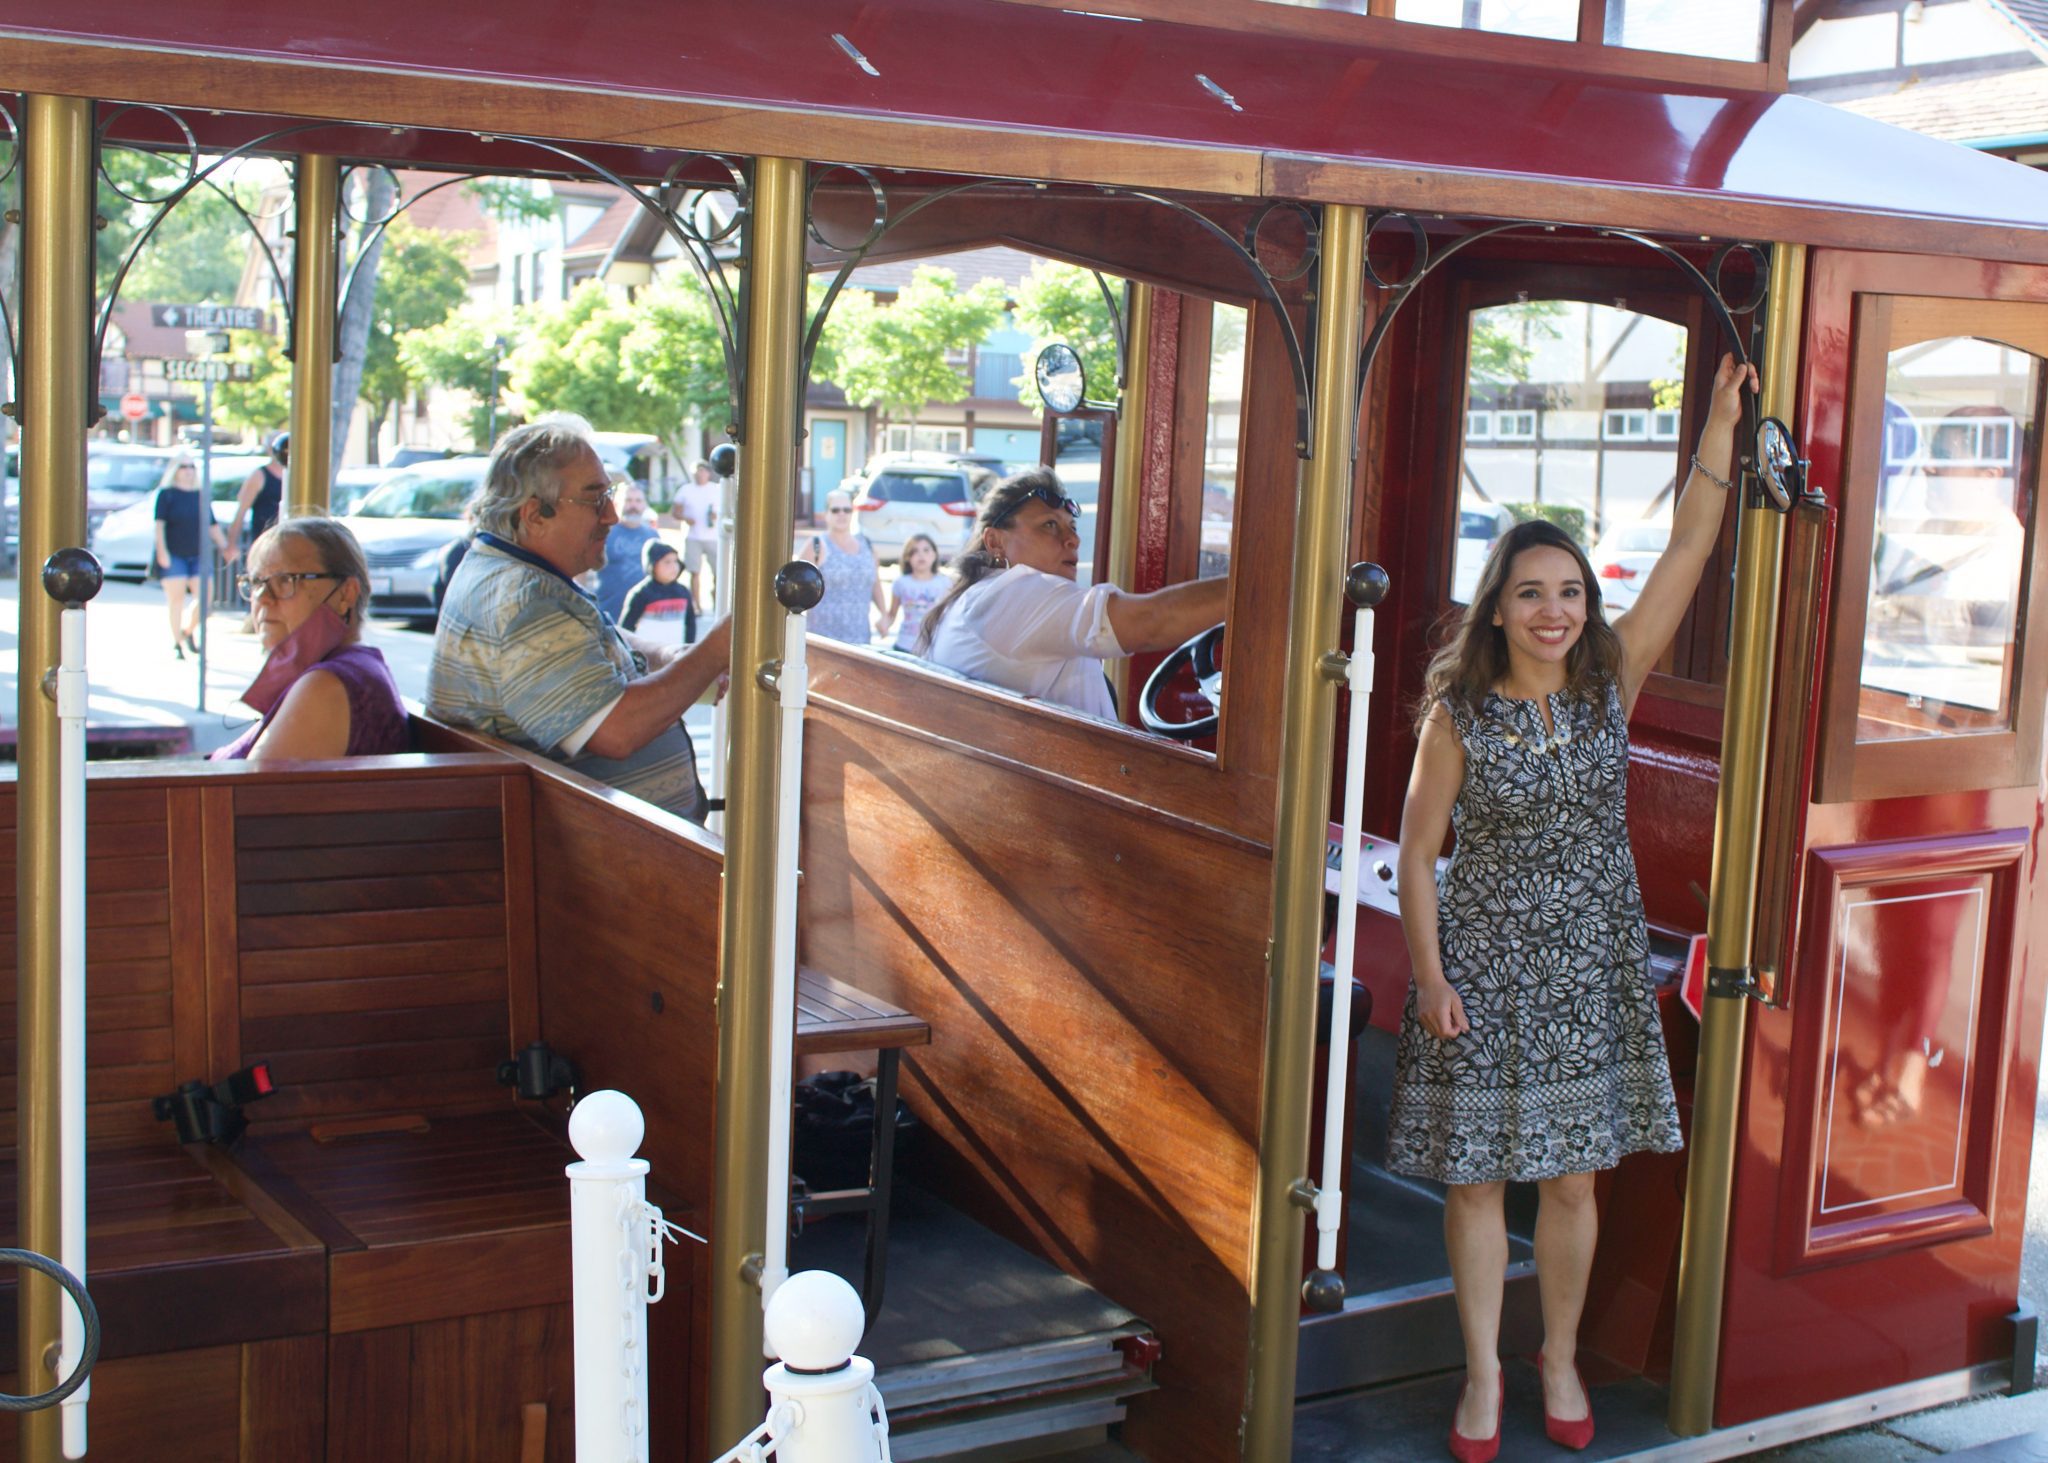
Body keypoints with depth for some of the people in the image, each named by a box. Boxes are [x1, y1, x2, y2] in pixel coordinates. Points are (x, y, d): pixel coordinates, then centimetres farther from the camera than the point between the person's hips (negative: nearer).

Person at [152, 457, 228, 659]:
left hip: (197, 555, 4)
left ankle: (188, 631, 20)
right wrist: (162, 551, -16)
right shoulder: (166, 494, 0)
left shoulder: (202, 496, 13)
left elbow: (213, 526, 17)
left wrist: (225, 546, 9)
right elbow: (159, 523, -7)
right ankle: (176, 643, 5)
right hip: (173, 555, -4)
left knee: (204, 597, -5)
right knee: (176, 599, -5)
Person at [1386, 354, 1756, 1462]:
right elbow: (1417, 849, -3)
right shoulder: (1459, 714, -7)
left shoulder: (1611, 683, -2)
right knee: (1475, 1176, 6)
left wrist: (1721, 418, -9)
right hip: (1482, 965, -2)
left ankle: (1560, 1360, 30)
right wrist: (1428, 976, -9)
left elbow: (1688, 548, -5)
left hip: (1589, 965, 2)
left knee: (1573, 1176, 11)